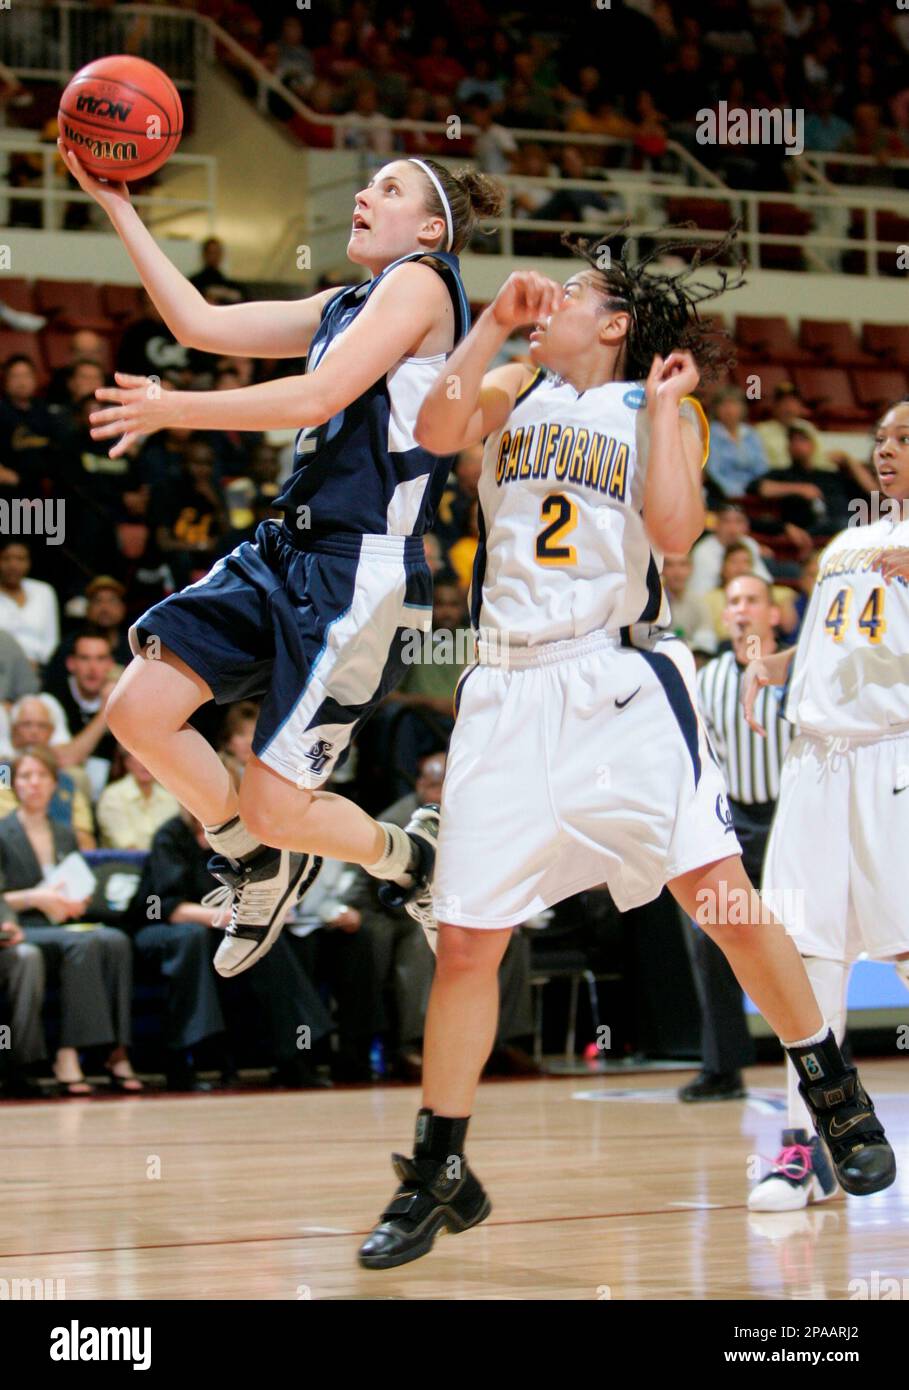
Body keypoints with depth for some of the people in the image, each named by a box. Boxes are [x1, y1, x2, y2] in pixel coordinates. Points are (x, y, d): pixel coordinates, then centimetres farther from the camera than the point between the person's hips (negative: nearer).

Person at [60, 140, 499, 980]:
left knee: (275, 808, -9)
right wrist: (116, 205, 17)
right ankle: (258, 862, 20)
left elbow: (316, 398, -14)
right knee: (139, 710, -3)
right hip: (285, 554, 8)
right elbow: (201, 323, 18)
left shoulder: (421, 281, -5)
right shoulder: (341, 307, 21)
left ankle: (411, 859, 22)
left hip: (362, 570, -8)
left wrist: (173, 410, -9)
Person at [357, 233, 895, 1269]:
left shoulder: (665, 410, 7)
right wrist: (494, 323, -8)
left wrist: (663, 403, -7)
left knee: (717, 888, -12)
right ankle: (437, 1174, 13)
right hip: (510, 690, 2)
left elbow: (675, 529, -9)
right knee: (465, 940, 0)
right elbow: (435, 434, -7)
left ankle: (836, 1099, 6)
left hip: (624, 683, -2)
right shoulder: (513, 390, 14)